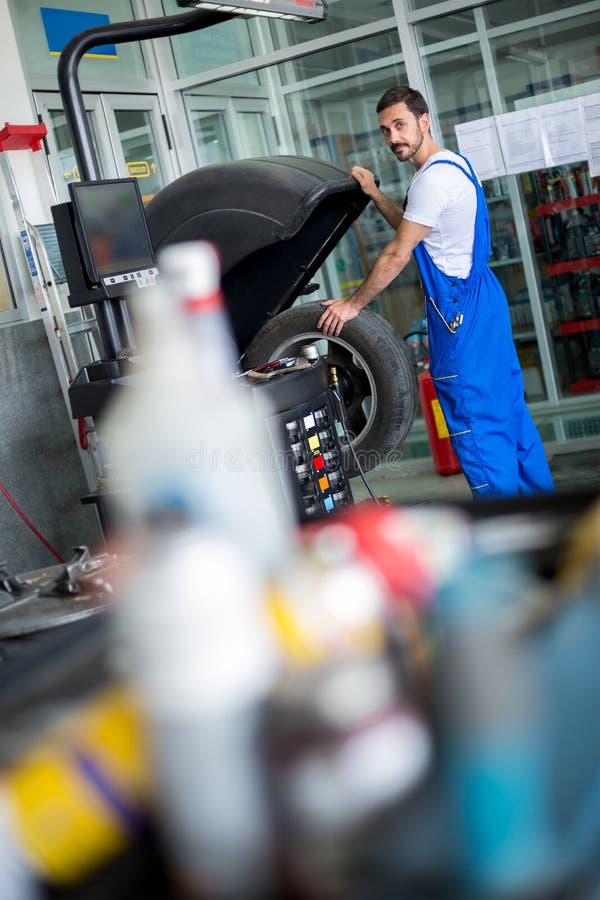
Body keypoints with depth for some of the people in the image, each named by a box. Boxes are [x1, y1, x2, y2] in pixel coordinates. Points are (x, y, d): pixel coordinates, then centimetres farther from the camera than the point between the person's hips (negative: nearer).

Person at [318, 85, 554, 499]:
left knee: (474, 420, -5)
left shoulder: (433, 178, -17)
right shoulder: (453, 163, 15)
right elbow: (413, 232, 21)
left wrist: (354, 304, -8)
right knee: (507, 406, 15)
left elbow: (397, 254, -16)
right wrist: (376, 195, 14)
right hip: (480, 297, 10)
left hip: (461, 309, -10)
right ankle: (538, 491, 24)